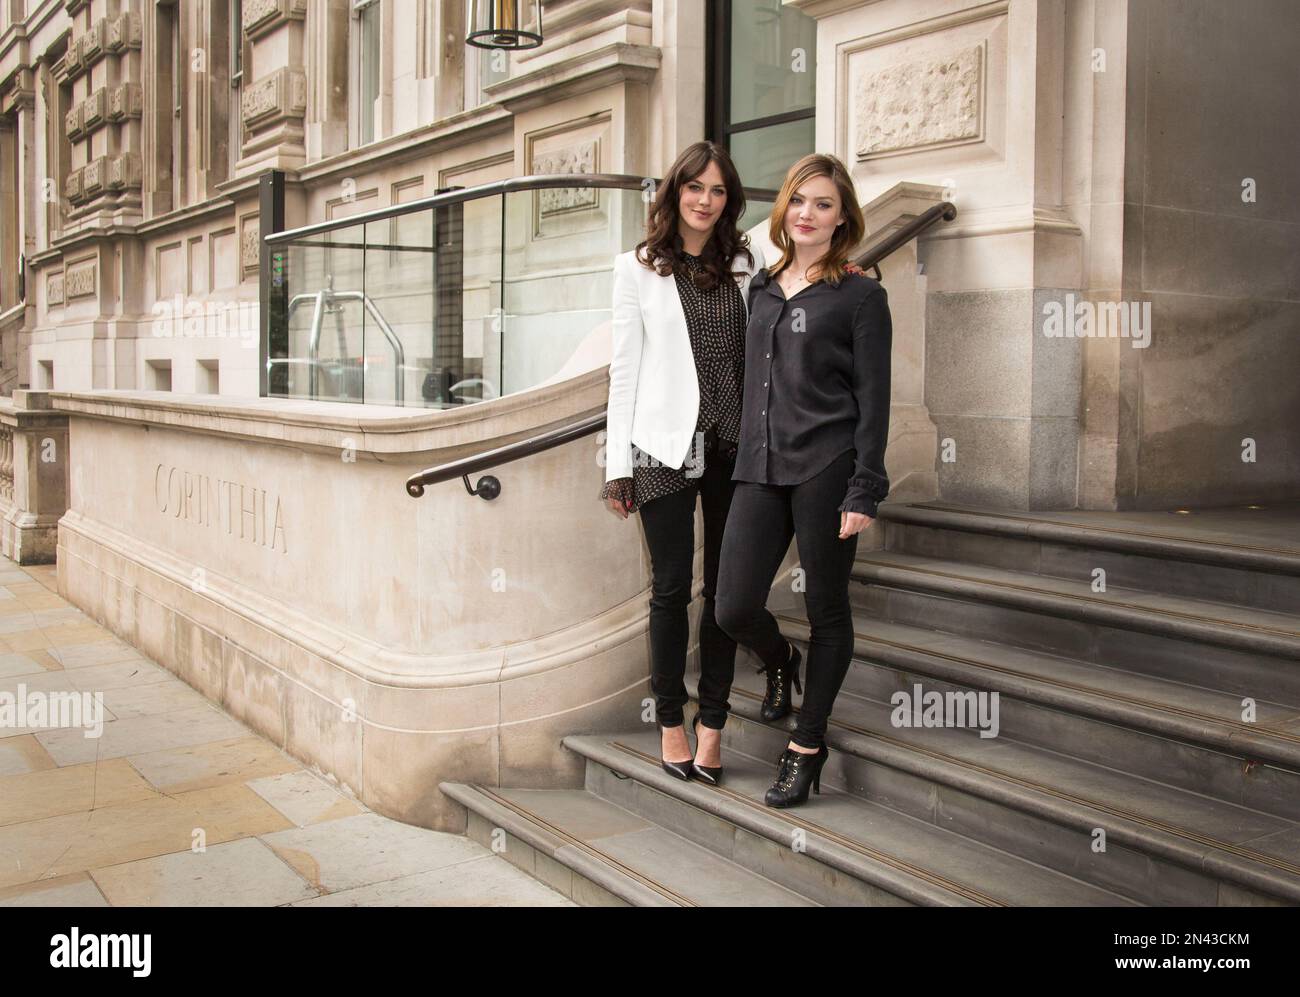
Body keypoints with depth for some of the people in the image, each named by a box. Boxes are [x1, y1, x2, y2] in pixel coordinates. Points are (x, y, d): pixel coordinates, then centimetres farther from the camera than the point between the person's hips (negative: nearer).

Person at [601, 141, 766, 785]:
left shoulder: (747, 263, 10)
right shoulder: (638, 269, 5)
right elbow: (625, 368, 3)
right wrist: (618, 462, -1)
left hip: (735, 443, 2)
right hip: (666, 443, -2)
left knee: (727, 587, 5)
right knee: (672, 587, 2)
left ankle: (711, 721, 17)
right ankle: (670, 721, 17)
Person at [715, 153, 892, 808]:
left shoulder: (860, 295, -1)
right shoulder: (762, 288, 15)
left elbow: (873, 399, -5)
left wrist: (864, 490, -11)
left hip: (826, 470, -5)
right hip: (760, 466, 5)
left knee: (826, 609, 6)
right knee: (734, 610, -1)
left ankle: (808, 743, 22)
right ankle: (780, 662, 35)